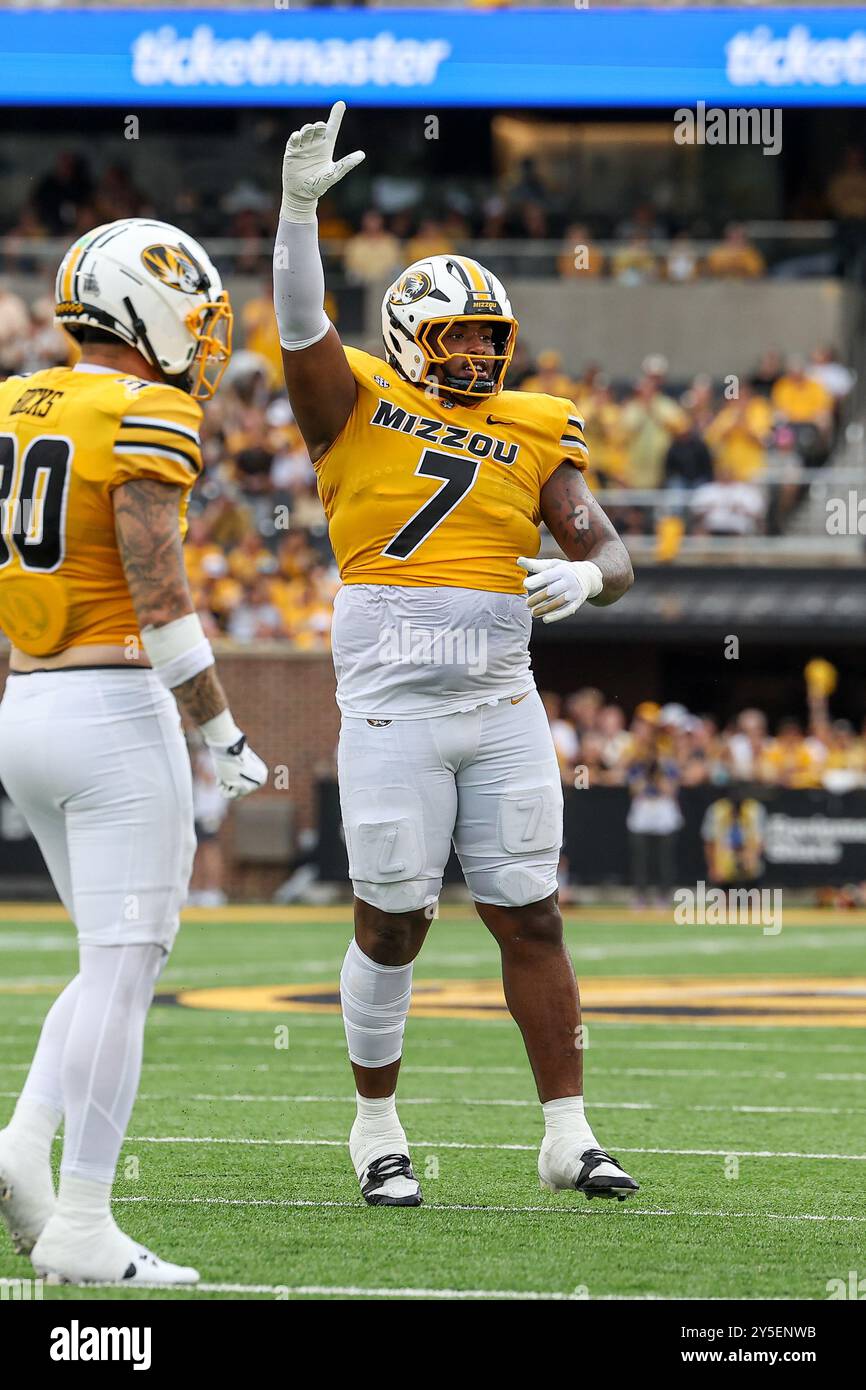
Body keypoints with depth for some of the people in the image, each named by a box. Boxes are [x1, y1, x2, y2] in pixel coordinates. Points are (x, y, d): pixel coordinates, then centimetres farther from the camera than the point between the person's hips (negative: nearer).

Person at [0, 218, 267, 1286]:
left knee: (118, 963, 17)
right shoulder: (145, 419, -12)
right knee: (121, 971, -4)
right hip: (116, 715, -8)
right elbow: (160, 601, -16)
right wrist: (222, 734, -9)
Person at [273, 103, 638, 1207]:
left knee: (530, 917, 4)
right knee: (392, 922, 2)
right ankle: (377, 1130, 17)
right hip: (391, 709, -3)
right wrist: (299, 207, -29)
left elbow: (611, 553, 6)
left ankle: (567, 1133, 9)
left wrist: (584, 576, -18)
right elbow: (300, 324, -16)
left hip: (503, 704, 4)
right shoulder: (356, 406, 0)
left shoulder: (533, 436, 10)